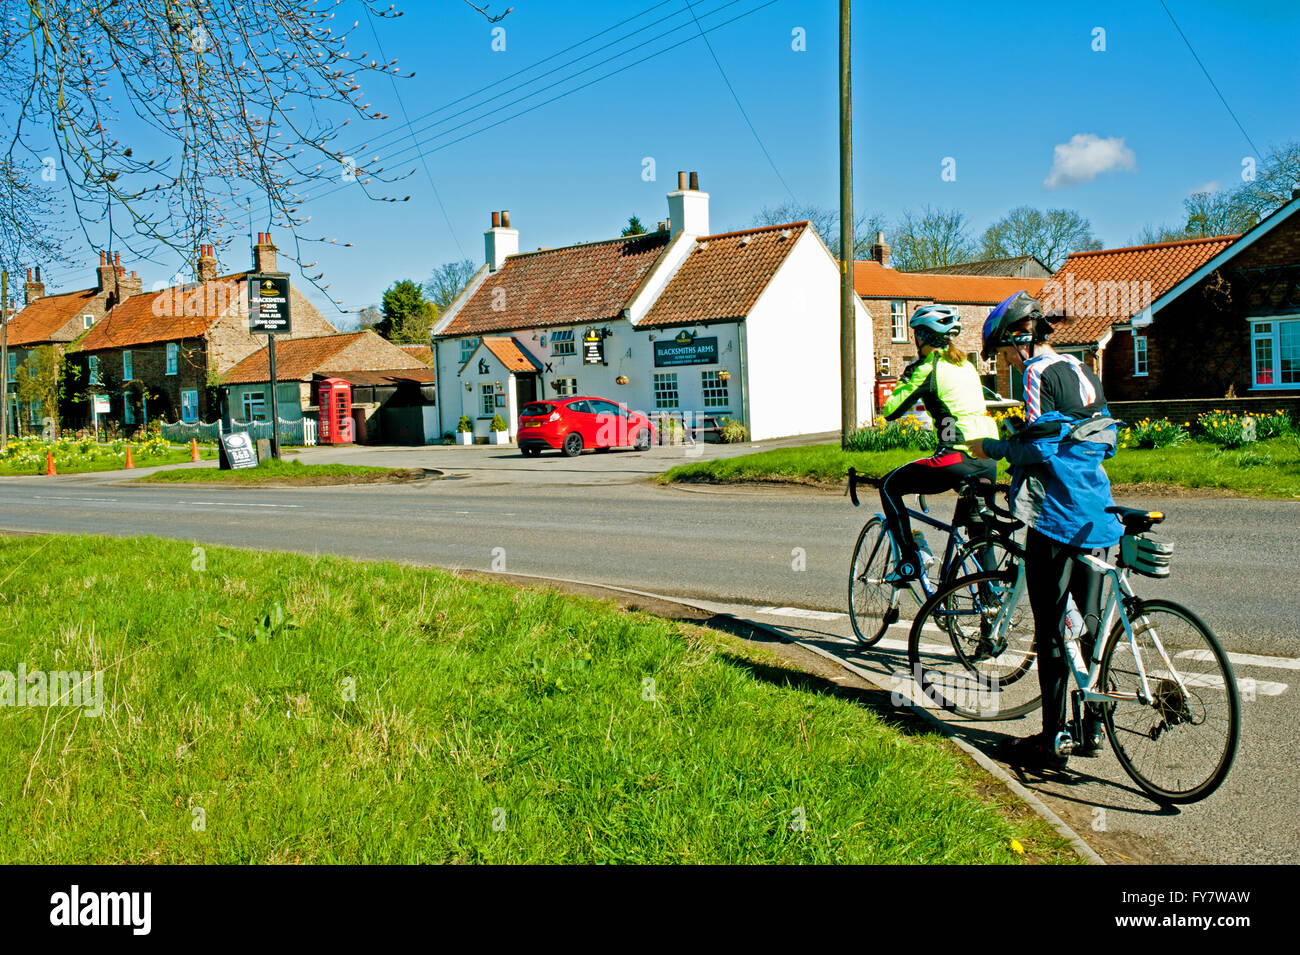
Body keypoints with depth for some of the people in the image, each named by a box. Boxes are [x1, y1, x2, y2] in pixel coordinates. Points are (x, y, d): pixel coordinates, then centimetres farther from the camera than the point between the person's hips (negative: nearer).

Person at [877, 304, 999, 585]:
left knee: (890, 486, 11)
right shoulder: (966, 365, 18)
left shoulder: (927, 368, -5)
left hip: (957, 459, -8)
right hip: (988, 463, 8)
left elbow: (892, 408, -4)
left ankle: (910, 561, 5)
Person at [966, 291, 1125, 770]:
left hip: (1056, 514, -9)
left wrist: (994, 449, -5)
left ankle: (1052, 740, 2)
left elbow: (1041, 448, -19)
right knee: (1091, 622, 14)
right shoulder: (1082, 371, 15)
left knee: (1051, 630, -3)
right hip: (1096, 511, 9)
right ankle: (1093, 729, 21)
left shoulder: (1039, 374, -11)